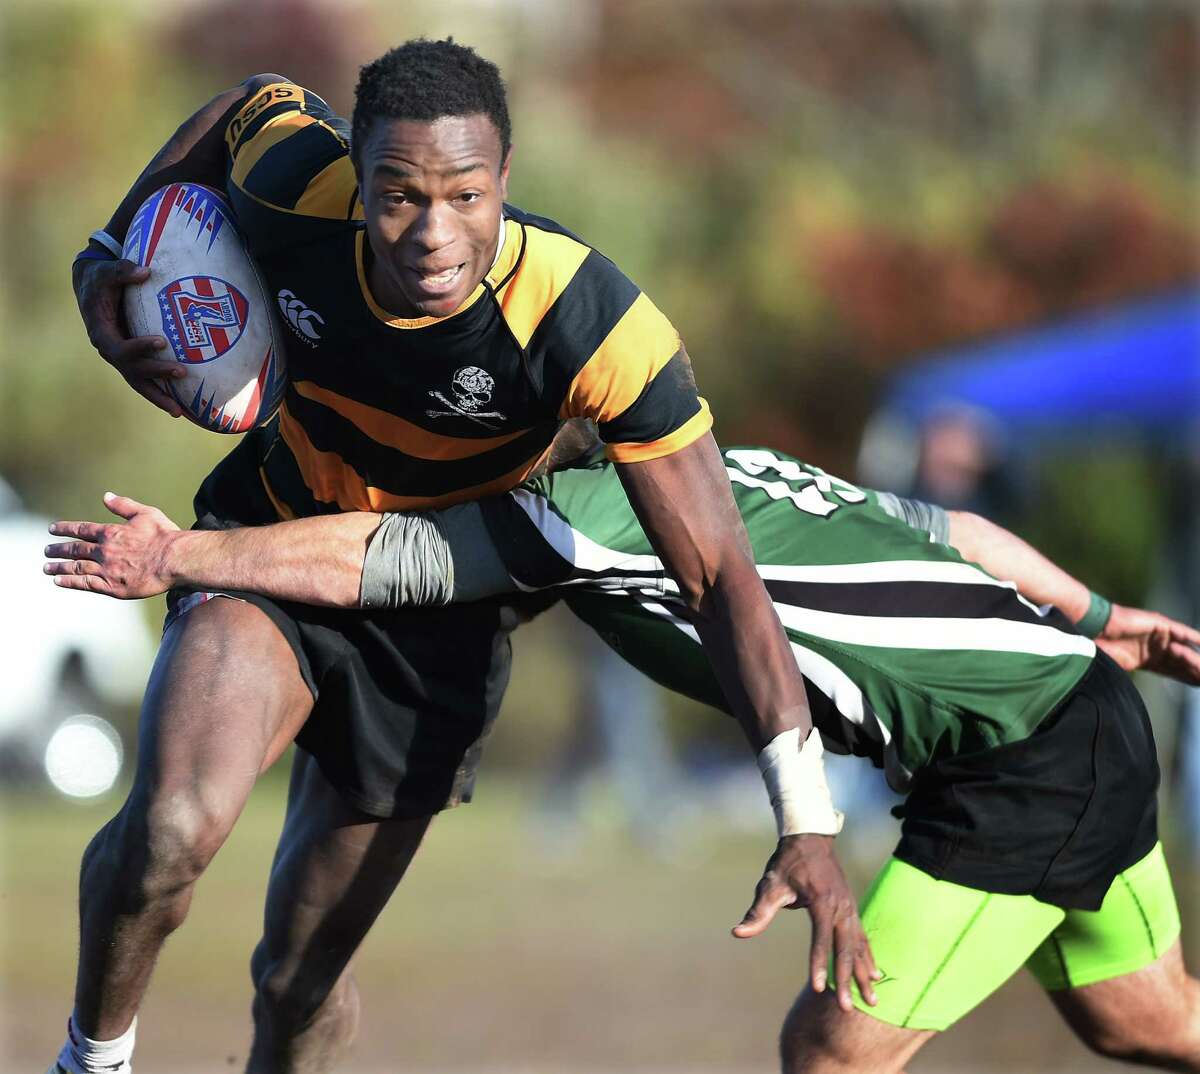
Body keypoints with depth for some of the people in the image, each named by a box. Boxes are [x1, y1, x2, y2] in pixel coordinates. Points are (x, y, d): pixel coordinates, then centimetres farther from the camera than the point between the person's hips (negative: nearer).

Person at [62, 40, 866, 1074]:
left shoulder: (595, 326, -34)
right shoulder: (293, 192, -27)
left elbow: (719, 573, -31)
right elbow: (259, 100, 1)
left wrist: (806, 815, -37)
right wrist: (108, 256, -4)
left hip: (436, 625, 0)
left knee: (303, 977, 8)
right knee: (171, 831, -28)